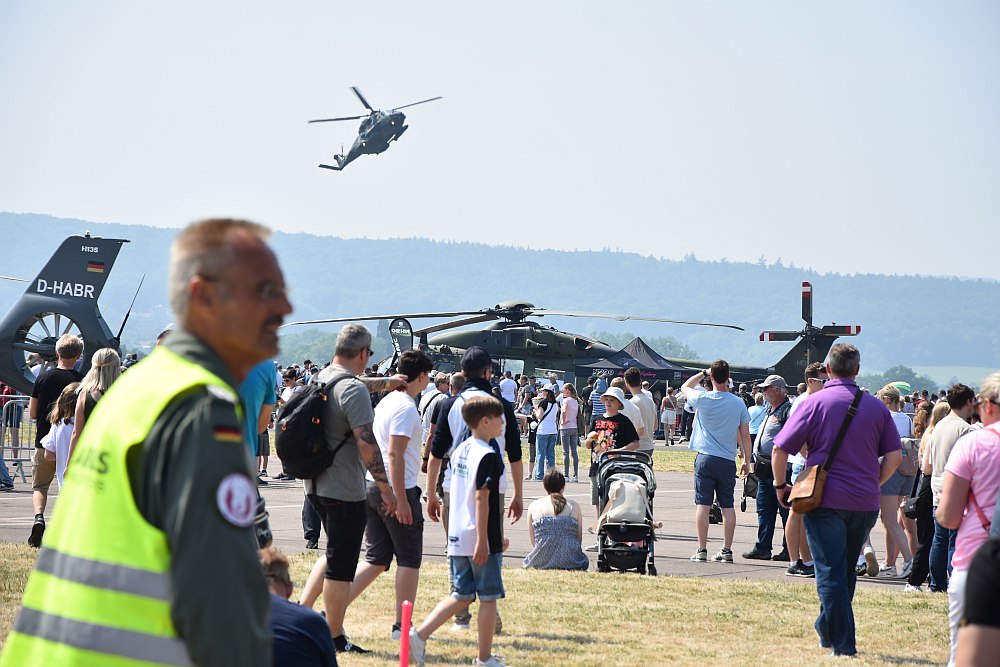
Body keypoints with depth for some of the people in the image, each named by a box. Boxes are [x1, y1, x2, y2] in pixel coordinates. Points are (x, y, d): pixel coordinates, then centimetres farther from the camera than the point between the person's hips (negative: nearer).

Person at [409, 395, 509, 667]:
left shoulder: (460, 450, 12)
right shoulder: (488, 455, -14)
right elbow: (481, 497, -20)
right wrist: (483, 540, -20)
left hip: (457, 538, 8)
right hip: (479, 539, -8)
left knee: (461, 596, 14)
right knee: (488, 597, 3)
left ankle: (419, 634, 0)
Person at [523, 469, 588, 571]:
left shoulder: (534, 506, 6)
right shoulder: (574, 506, 6)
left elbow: (533, 541, 11)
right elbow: (579, 539, 11)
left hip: (542, 563, 0)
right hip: (571, 562, 0)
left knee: (527, 562, 35)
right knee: (584, 561, 36)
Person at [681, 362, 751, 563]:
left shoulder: (703, 399, -6)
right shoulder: (738, 403, 1)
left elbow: (685, 387, 16)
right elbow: (745, 435, 6)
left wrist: (703, 373, 22)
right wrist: (747, 461, 15)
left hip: (706, 458, -2)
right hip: (728, 461, 2)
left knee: (703, 504, -1)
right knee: (727, 506, 8)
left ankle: (702, 550, -4)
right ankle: (727, 550, 8)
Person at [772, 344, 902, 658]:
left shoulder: (815, 403, -5)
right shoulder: (876, 406, 5)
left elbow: (780, 449, -7)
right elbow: (894, 457, 6)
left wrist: (780, 485, 6)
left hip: (826, 500, -4)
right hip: (865, 503, 4)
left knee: (830, 574, 0)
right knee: (846, 571, 19)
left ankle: (843, 642, -5)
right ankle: (827, 629, 31)